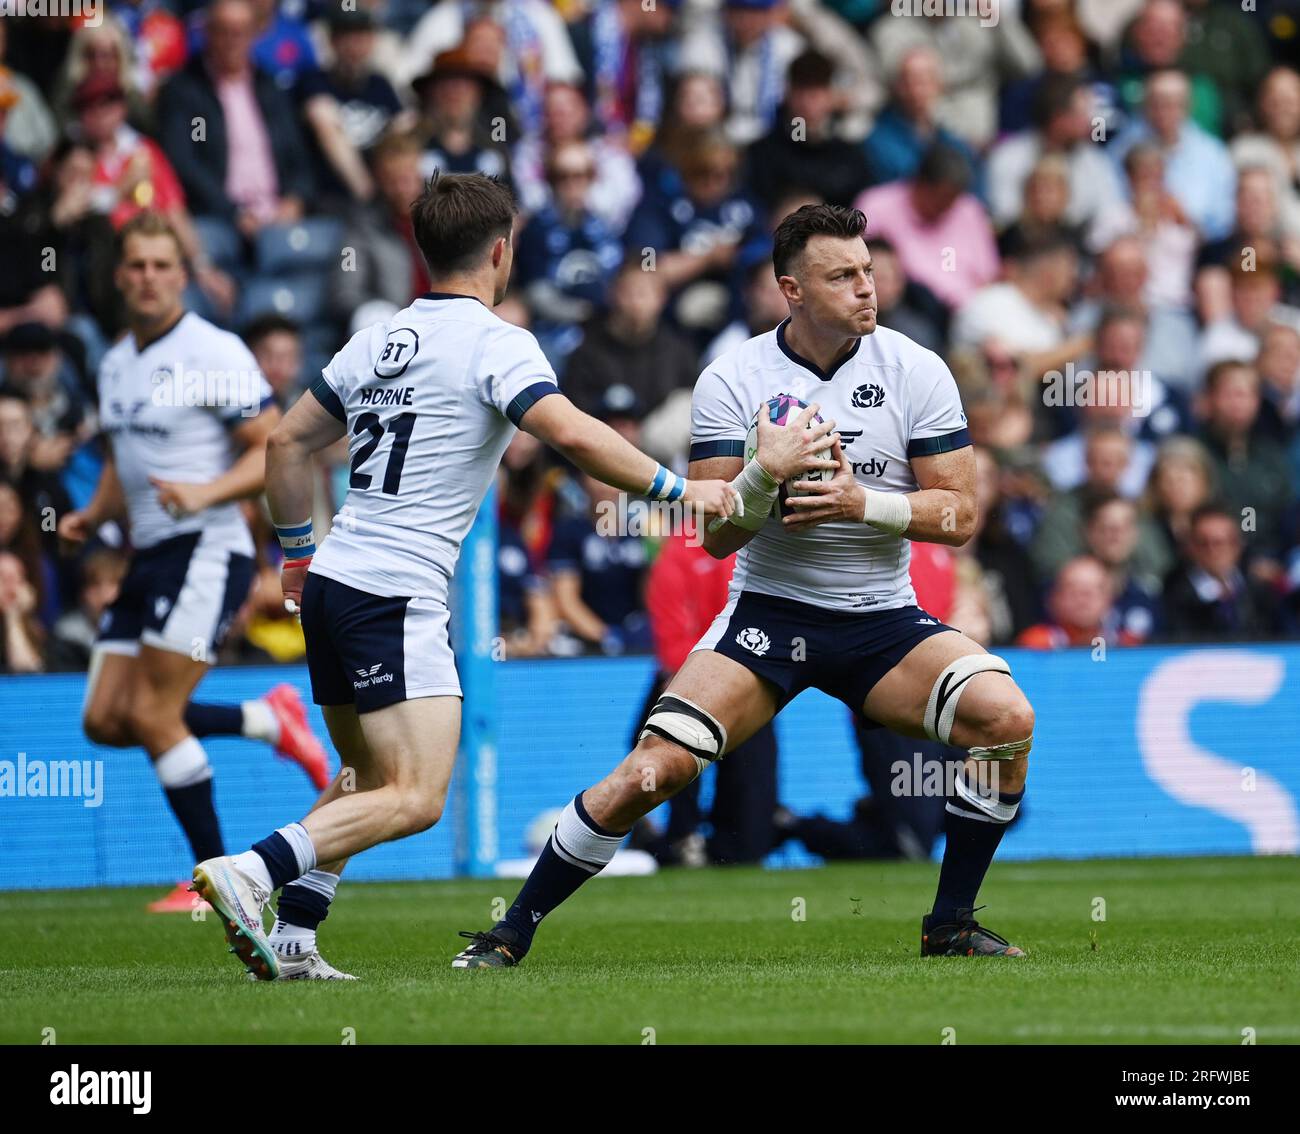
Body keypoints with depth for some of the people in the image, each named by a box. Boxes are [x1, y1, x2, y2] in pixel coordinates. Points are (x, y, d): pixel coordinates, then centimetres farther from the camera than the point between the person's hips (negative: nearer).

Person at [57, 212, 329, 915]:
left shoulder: (214, 354, -9)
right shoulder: (115, 364, 15)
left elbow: (274, 451, -11)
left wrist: (204, 493, -25)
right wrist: (92, 516, 9)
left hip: (207, 549, -8)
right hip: (149, 558, 8)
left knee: (151, 712, -14)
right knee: (105, 720, 2)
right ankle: (268, 720, 18)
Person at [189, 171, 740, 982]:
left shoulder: (378, 340, 15)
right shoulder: (494, 342, -8)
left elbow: (289, 443, 21)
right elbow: (572, 435, -22)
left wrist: (298, 551, 32)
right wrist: (677, 488, -14)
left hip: (332, 581, 9)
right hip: (396, 598, -9)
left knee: (369, 783, 20)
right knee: (416, 799, -14)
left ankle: (290, 939, 12)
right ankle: (249, 872, -26)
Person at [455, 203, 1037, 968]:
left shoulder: (915, 371, -3)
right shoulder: (734, 381, -5)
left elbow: (958, 515, -4)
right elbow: (715, 534, -7)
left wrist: (863, 503, -19)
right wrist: (766, 474, -26)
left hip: (884, 620, 1)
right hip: (769, 613, -1)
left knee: (1006, 714, -23)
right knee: (656, 766, -18)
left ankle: (951, 925, -6)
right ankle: (513, 933, -2)